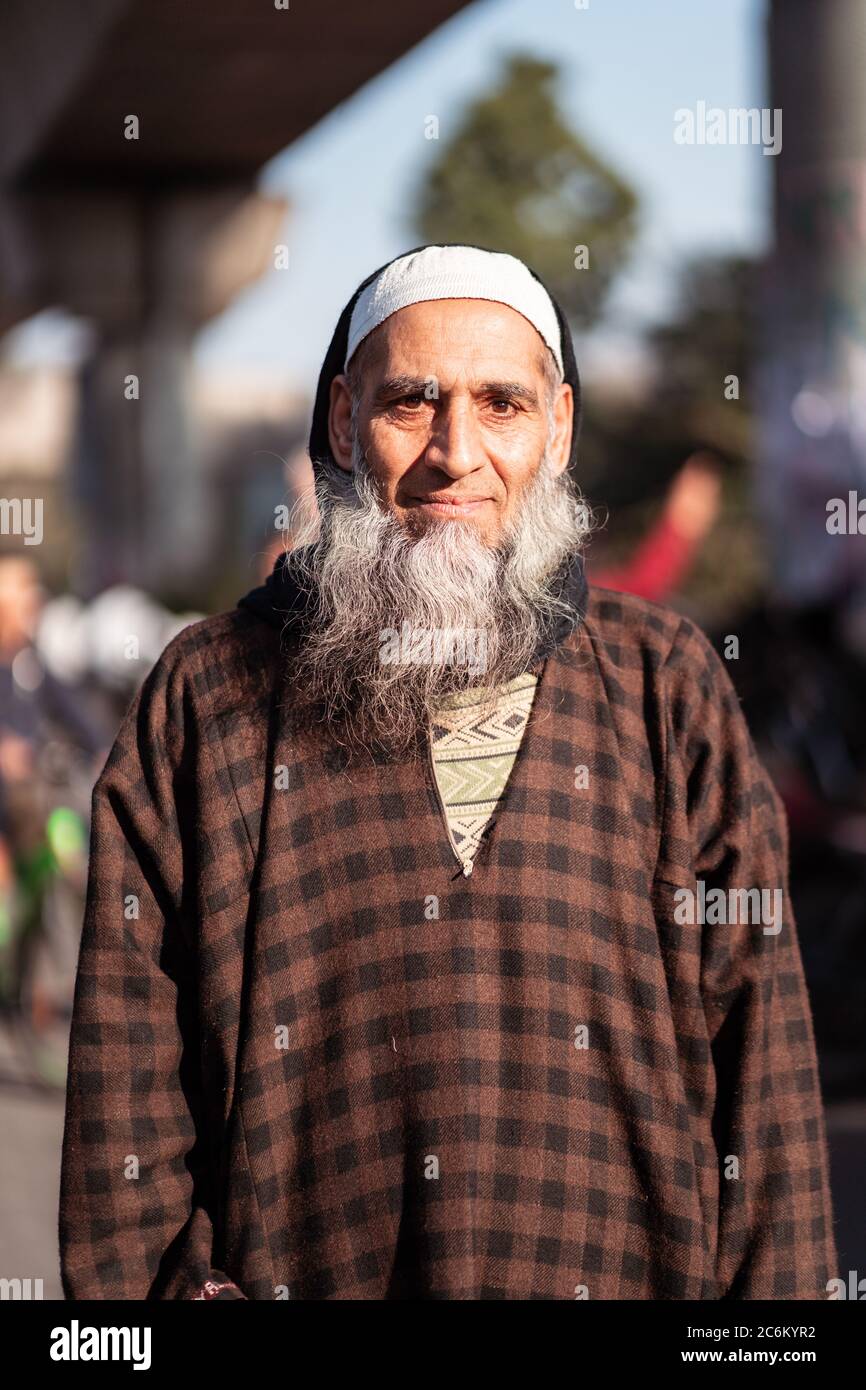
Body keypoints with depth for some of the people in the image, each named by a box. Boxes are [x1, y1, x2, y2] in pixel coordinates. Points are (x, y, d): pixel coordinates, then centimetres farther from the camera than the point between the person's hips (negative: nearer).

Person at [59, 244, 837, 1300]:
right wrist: (158, 1286, -9)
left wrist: (776, 1293, -6)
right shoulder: (205, 698, 2)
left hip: (624, 1270, 1)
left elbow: (758, 1051, 1)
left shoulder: (667, 689, 4)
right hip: (293, 1273, 0)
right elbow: (128, 1056, 0)